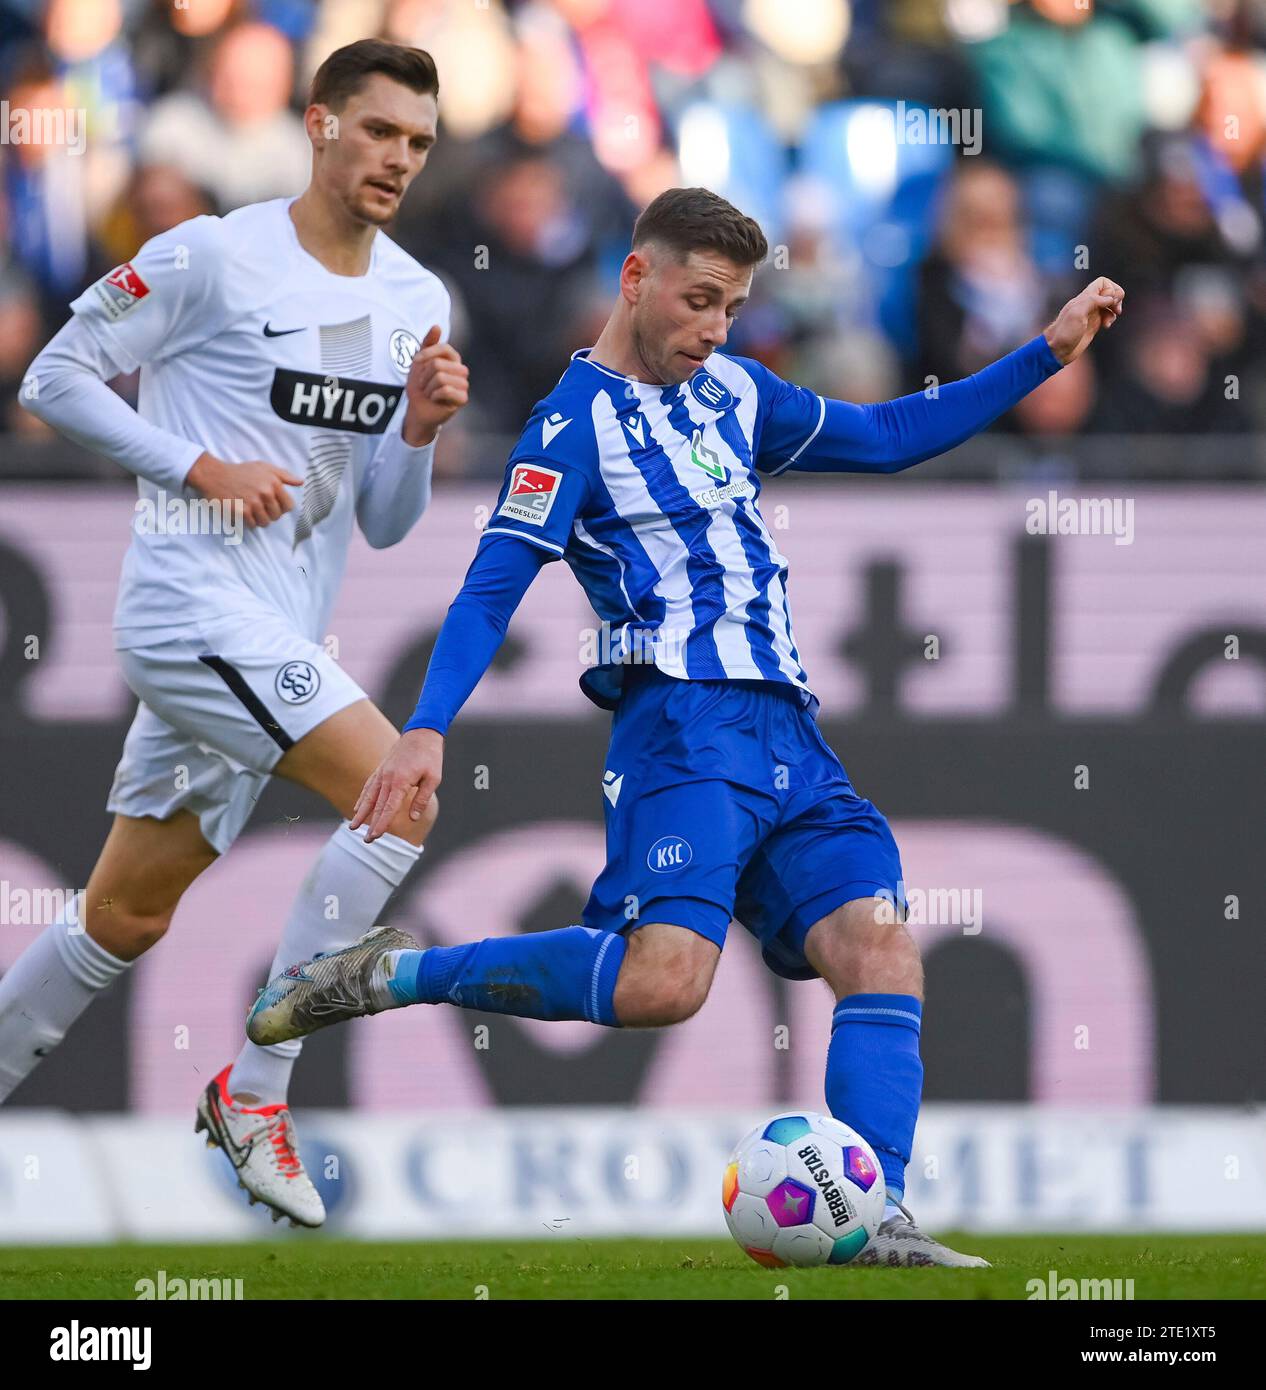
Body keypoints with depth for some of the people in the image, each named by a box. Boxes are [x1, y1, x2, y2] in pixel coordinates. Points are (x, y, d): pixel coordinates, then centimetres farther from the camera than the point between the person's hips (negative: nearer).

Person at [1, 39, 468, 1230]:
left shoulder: (416, 303, 12)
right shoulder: (215, 259, -9)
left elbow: (382, 525, 15)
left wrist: (419, 430, -5)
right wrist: (203, 468, -13)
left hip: (278, 641, 8)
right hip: (194, 606, -8)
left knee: (127, 918, 12)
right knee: (405, 792, -20)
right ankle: (254, 1094, -13)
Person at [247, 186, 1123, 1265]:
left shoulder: (731, 394, 21)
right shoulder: (577, 421, -1)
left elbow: (885, 438, 32)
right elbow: (492, 591, -8)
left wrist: (1046, 356, 27)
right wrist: (426, 731, -21)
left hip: (791, 734, 7)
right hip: (685, 730, -7)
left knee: (882, 946, -12)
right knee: (663, 980, -26)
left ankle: (876, 1221, -16)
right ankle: (387, 976, -12)